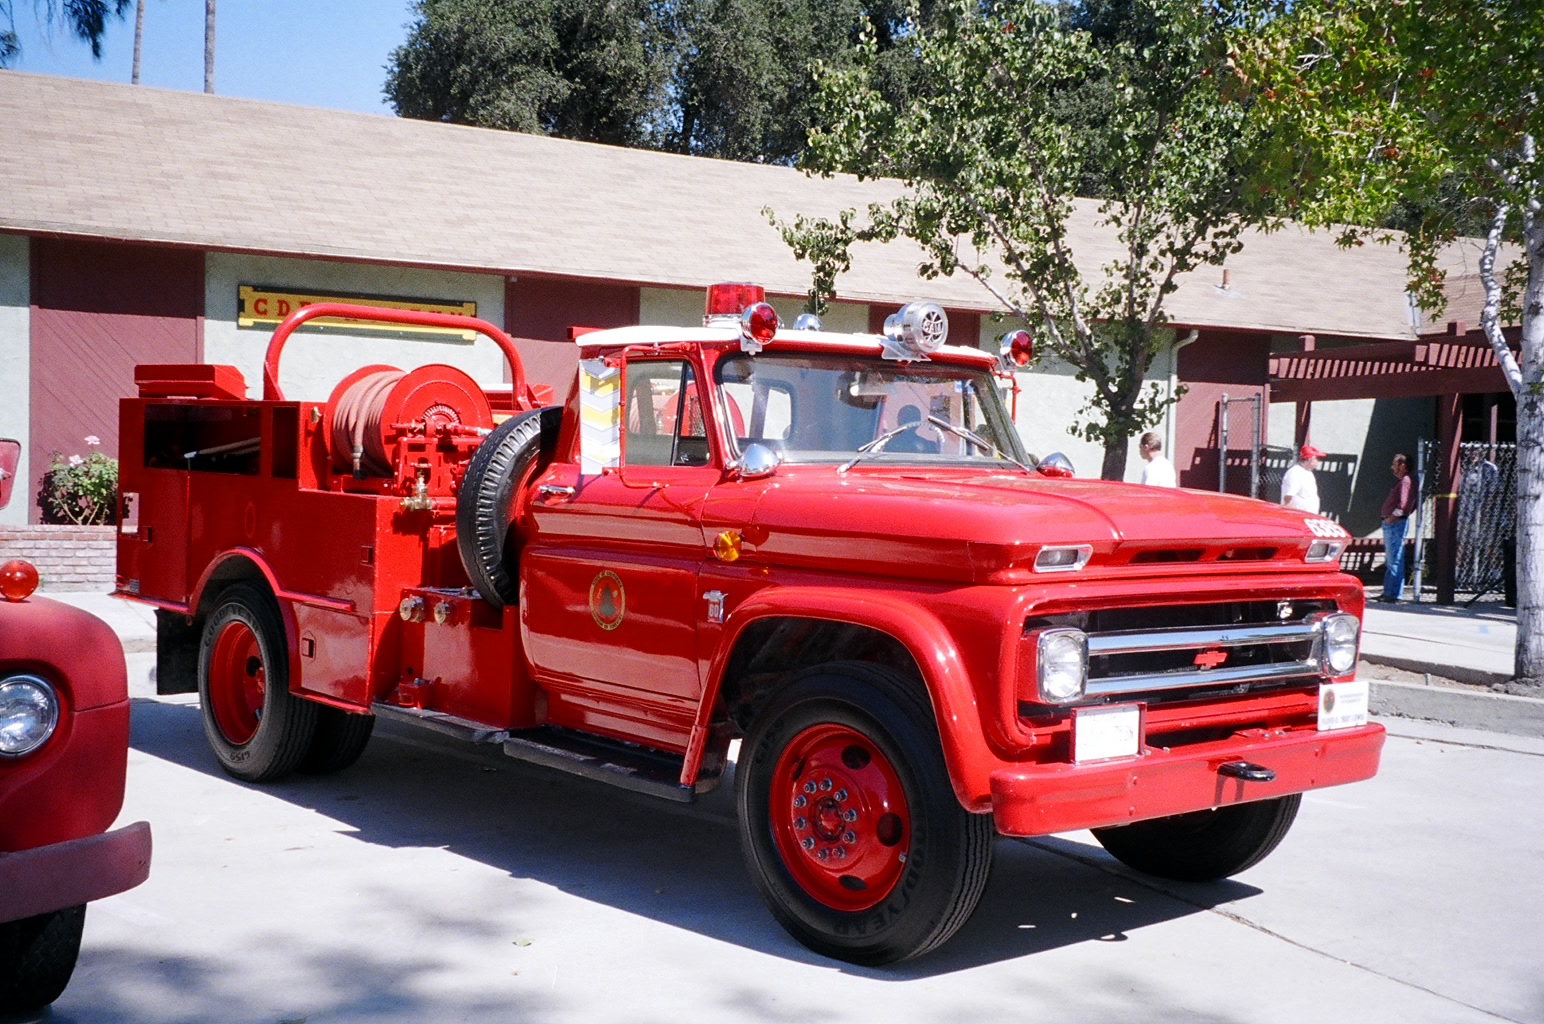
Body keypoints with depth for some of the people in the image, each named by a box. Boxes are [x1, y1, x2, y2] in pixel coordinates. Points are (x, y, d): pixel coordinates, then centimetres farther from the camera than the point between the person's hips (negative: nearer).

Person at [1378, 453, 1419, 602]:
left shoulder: (1406, 481, -13)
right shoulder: (1399, 481, 19)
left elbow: (1403, 505, -23)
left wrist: (1391, 518, -14)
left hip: (1396, 523, -11)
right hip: (1390, 524, 11)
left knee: (1394, 560, -10)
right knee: (1389, 560, 14)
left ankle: (1392, 594, -10)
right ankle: (1388, 592, 19)